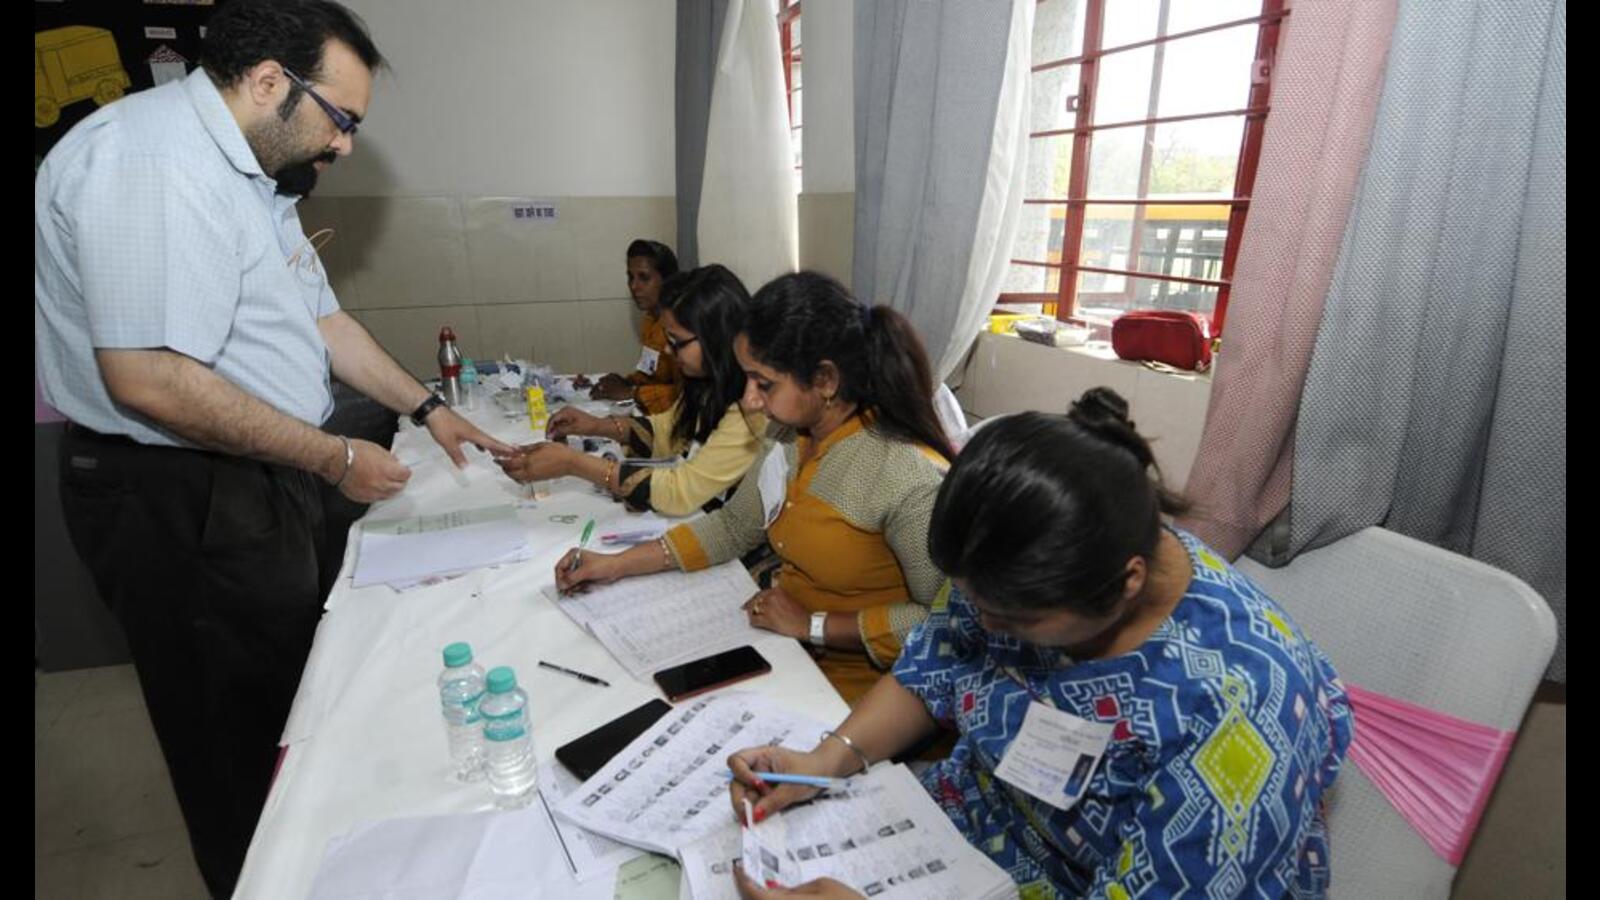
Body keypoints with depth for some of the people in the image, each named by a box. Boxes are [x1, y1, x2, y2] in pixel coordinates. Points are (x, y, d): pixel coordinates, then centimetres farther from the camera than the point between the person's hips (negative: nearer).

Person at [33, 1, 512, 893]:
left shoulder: (242, 168, 12)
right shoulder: (151, 163, -21)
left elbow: (320, 318, 15)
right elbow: (149, 381, -28)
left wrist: (428, 408, 10)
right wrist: (333, 458, -20)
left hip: (255, 485, 10)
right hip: (185, 507, -10)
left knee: (288, 698, 23)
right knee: (243, 738, 8)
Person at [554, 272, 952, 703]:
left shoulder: (910, 477, -27)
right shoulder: (793, 435, -3)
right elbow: (734, 525, 9)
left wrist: (813, 624, -18)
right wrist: (617, 565, 3)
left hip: (847, 680, -6)